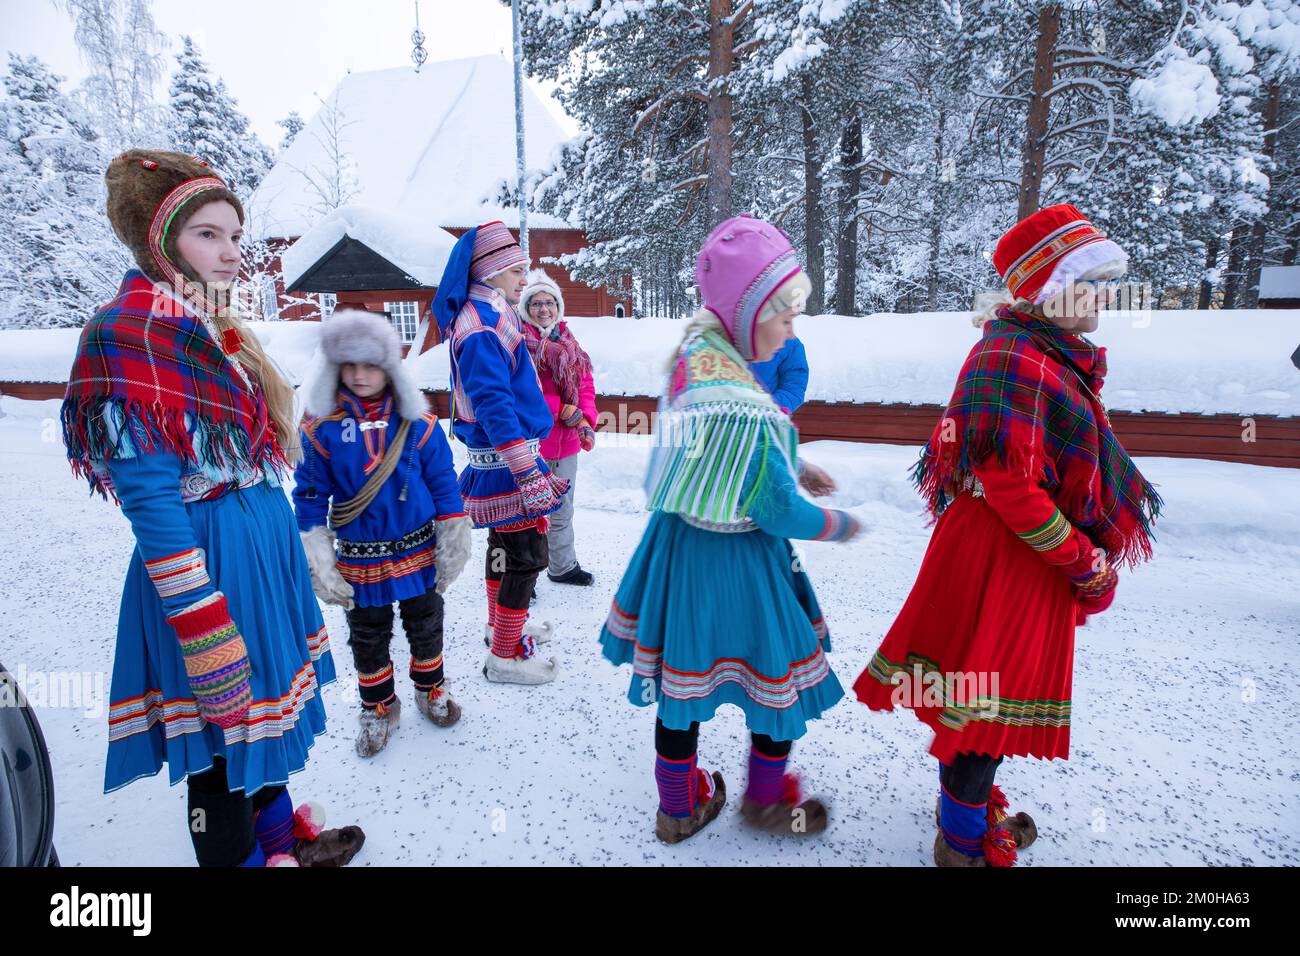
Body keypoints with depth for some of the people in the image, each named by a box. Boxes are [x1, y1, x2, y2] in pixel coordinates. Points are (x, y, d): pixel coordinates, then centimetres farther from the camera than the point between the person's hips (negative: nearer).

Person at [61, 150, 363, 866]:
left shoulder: (214, 328, 10)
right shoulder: (130, 333, -16)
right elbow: (151, 504, -21)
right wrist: (209, 639, -22)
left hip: (262, 545, 9)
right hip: (209, 561, -9)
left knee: (264, 713, 23)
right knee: (220, 739, 9)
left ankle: (279, 836, 44)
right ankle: (238, 853, 29)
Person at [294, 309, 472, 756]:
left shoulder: (418, 423, -8)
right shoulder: (322, 428, -8)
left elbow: (444, 483, -2)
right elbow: (310, 496, -3)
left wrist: (453, 544, -3)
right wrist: (319, 560, -5)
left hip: (419, 550, 0)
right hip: (359, 559, 0)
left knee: (426, 626, 17)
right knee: (368, 638, 15)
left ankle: (431, 689, 41)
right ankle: (378, 706, 37)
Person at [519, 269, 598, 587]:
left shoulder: (569, 344, 11)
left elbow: (585, 386, 11)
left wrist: (585, 421, -5)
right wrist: (564, 411, -20)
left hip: (566, 441, 7)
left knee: (562, 511, 21)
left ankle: (563, 566, 38)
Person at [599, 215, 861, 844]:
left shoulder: (693, 353, -4)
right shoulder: (746, 409, -32)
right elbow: (780, 515, -22)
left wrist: (795, 467, 15)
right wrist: (841, 525, -3)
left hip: (679, 539, 9)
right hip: (732, 562, -8)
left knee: (685, 671, 22)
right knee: (779, 673, 17)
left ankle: (678, 804, 44)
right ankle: (767, 800, 42)